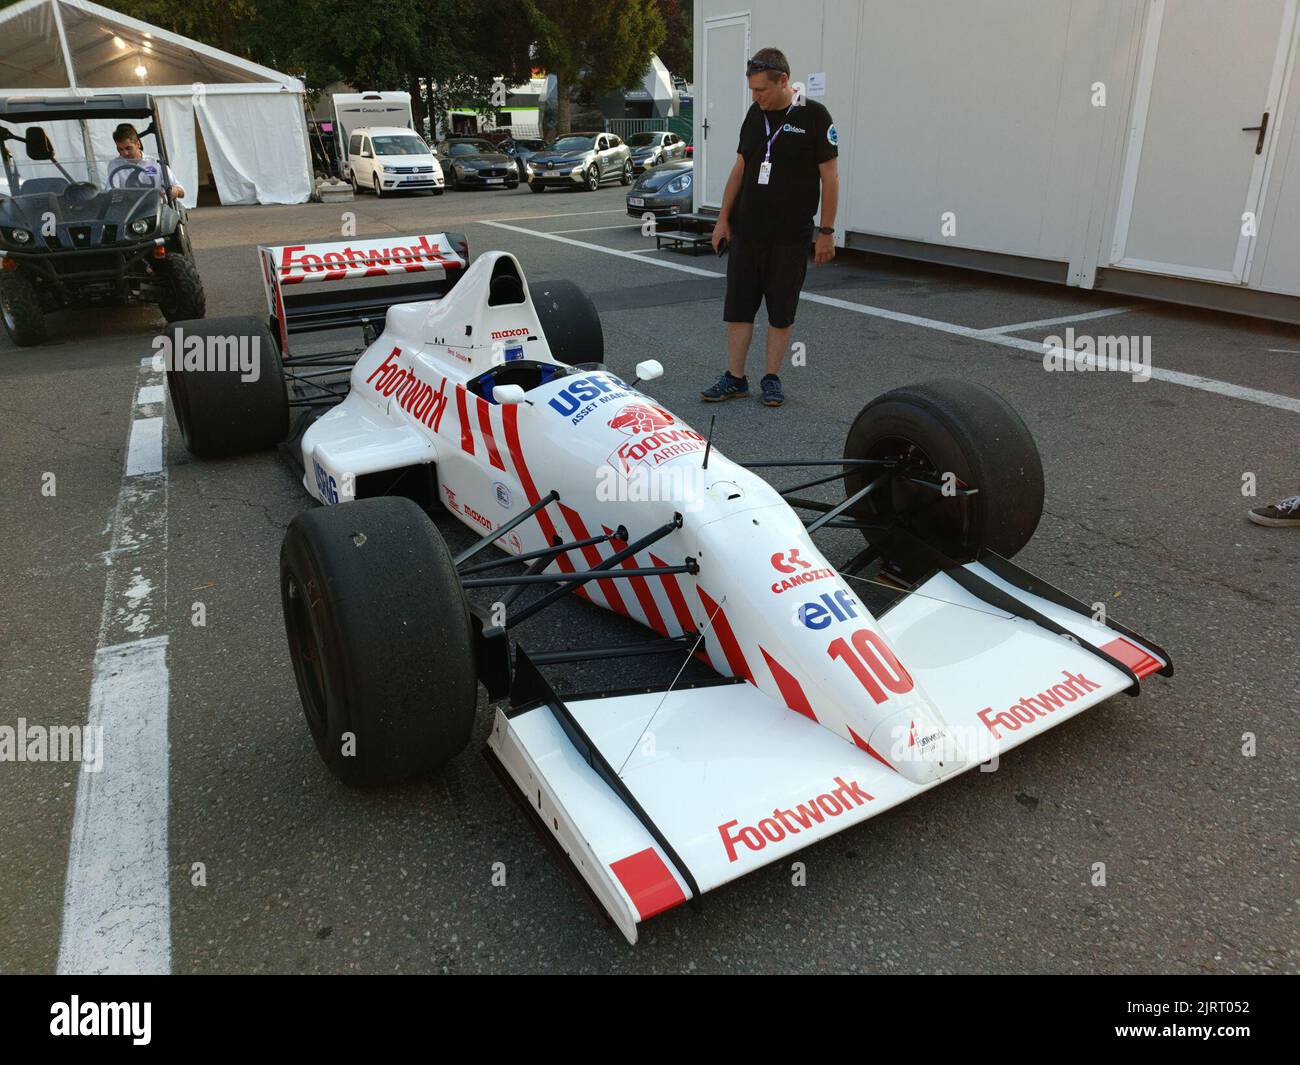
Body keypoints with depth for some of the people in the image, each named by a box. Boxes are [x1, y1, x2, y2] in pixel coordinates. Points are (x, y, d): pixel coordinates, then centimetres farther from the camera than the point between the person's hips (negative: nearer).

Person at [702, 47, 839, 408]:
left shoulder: (814, 117, -6)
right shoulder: (755, 114, 9)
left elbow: (829, 177, -7)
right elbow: (739, 168, 14)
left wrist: (826, 232, -10)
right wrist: (723, 218, 10)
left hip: (790, 237, -4)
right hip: (746, 232, 5)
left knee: (781, 312, 4)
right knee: (738, 308, 4)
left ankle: (771, 378, 15)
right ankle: (734, 378, 12)